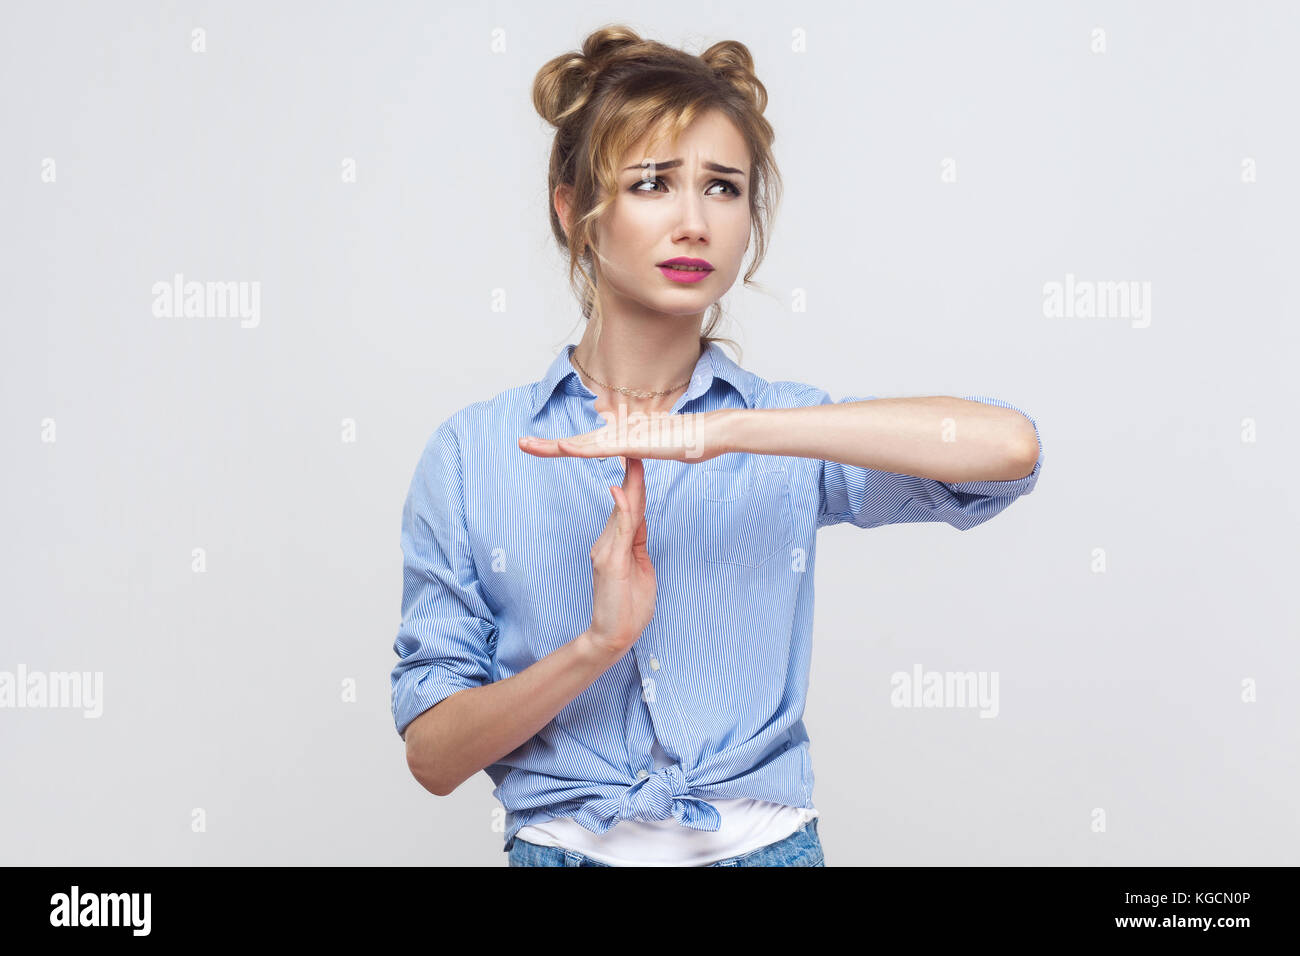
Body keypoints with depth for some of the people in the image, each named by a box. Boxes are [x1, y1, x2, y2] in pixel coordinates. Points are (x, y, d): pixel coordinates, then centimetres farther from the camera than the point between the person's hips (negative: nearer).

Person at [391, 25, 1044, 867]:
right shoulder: (471, 455, -5)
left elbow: (1007, 447, -21)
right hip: (562, 844, 0)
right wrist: (597, 645, -22)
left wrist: (721, 432, -25)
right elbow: (432, 754, -5)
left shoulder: (787, 434, -3)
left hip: (766, 844, 1)